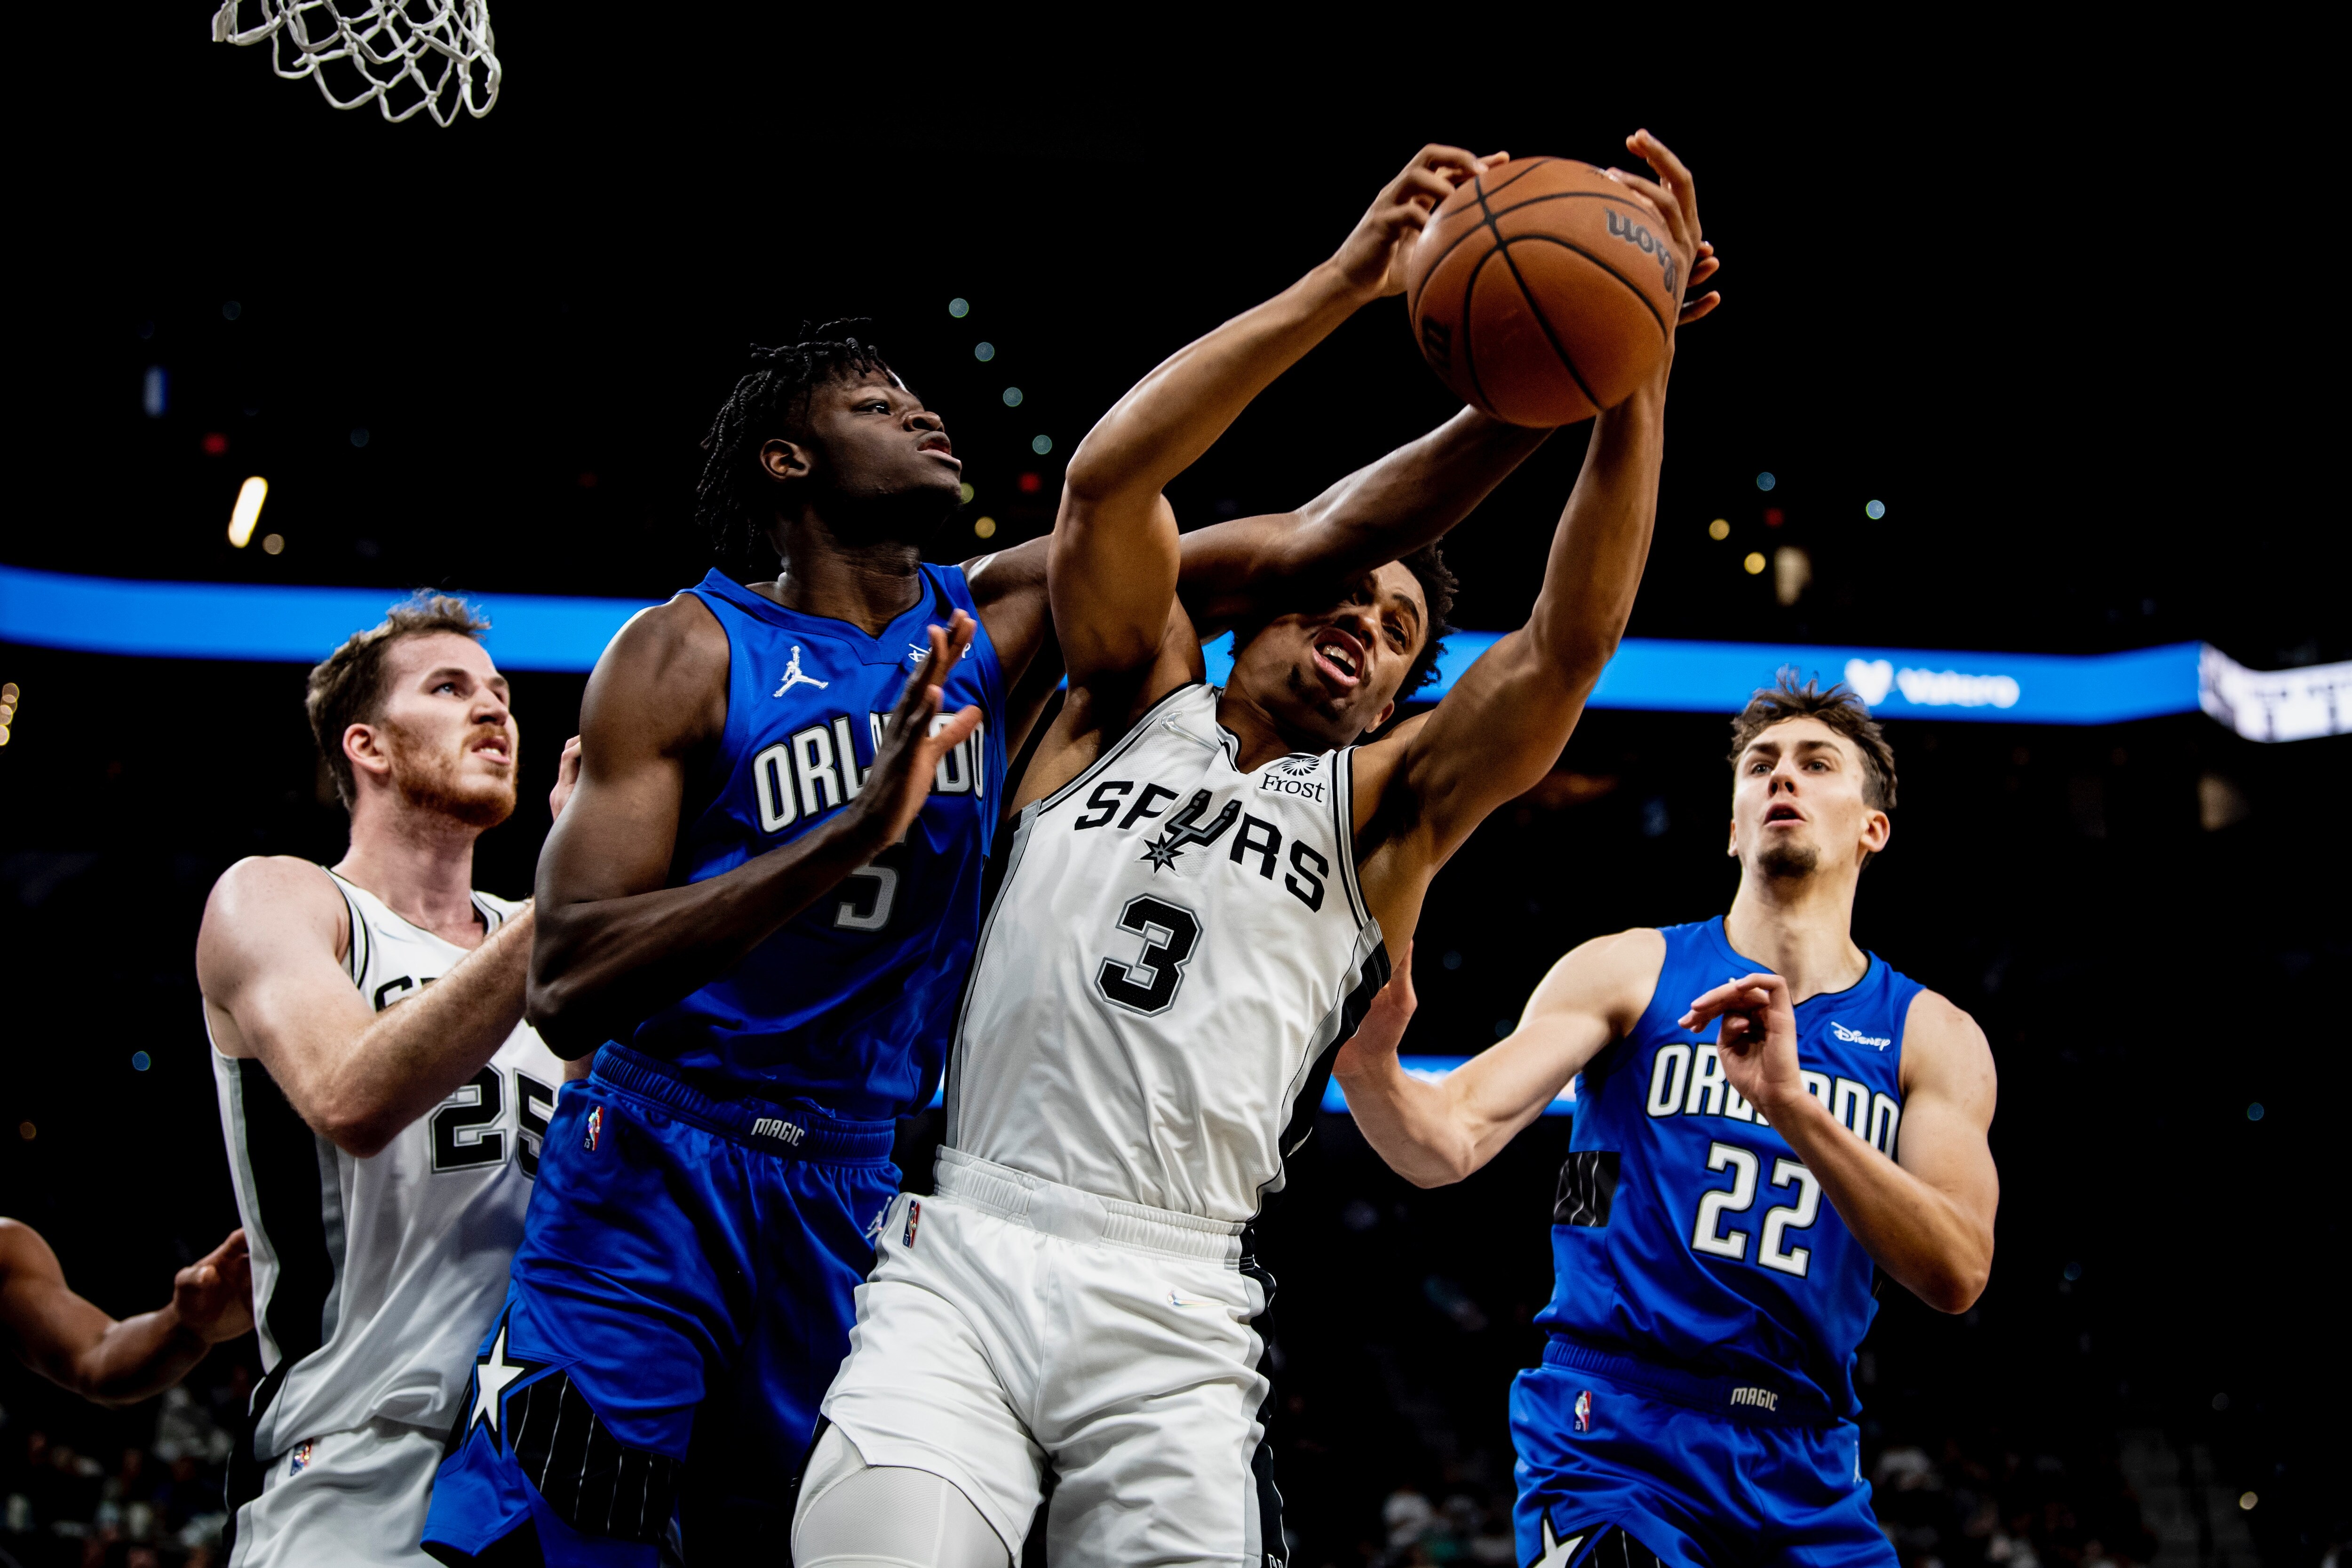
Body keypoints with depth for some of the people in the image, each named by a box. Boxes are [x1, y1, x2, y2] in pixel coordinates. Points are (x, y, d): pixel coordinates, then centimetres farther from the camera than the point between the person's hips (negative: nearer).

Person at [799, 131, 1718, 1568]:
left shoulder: (1384, 808, 16)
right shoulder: (1136, 707, 16)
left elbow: (1570, 643, 0)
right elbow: (1108, 479, -2)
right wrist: (1342, 286, -11)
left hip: (1171, 1319, 1)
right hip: (958, 1258, -1)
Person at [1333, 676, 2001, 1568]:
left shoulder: (1932, 1037, 7)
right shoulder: (1629, 974, 4)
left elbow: (1956, 1276, -9)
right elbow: (1447, 1143, -8)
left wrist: (1793, 1104, -22)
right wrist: (1368, 1058, -31)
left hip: (1805, 1483, 3)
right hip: (1612, 1450, -3)